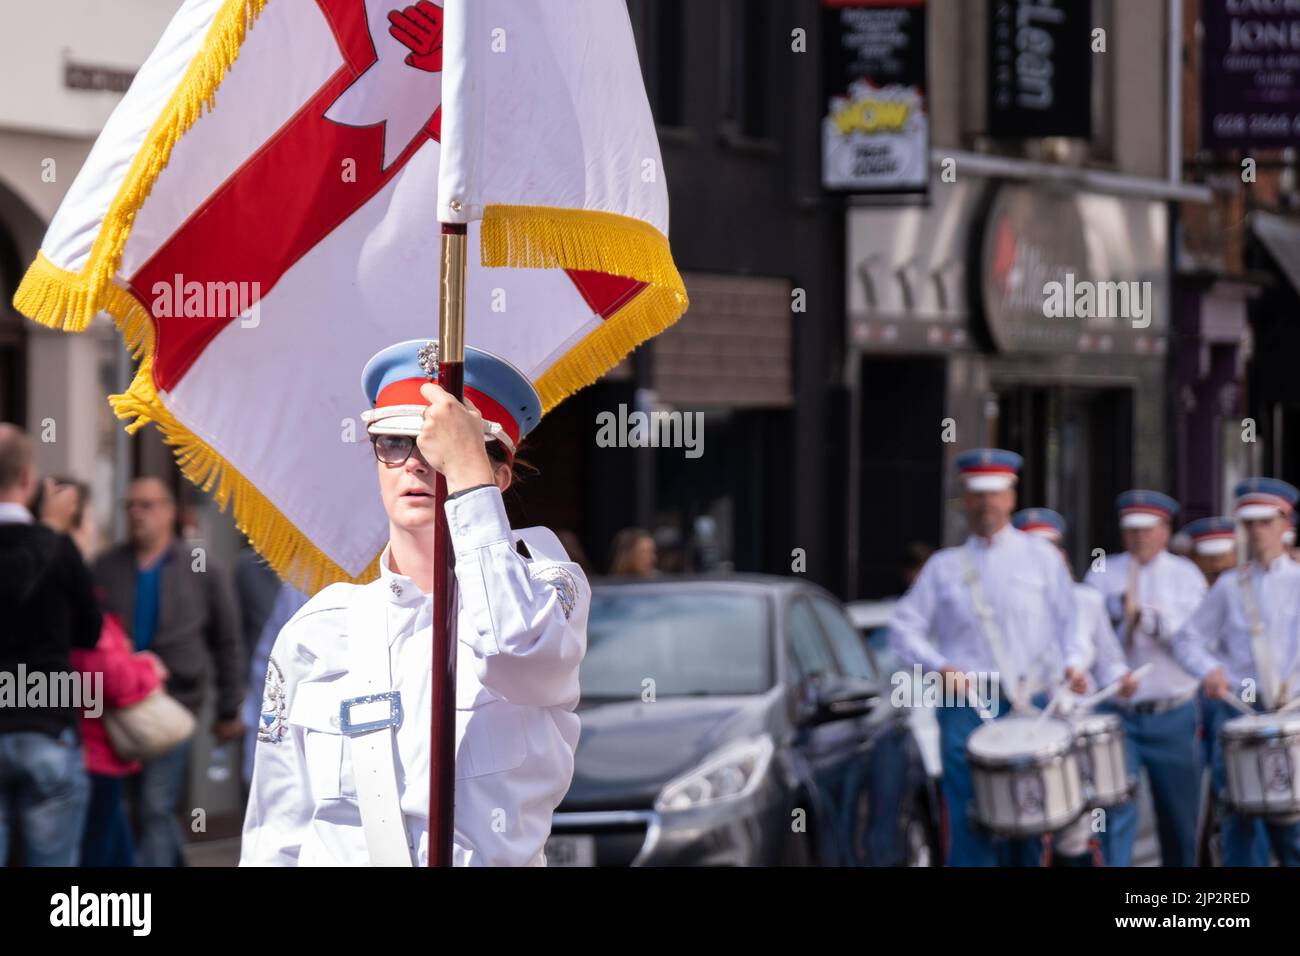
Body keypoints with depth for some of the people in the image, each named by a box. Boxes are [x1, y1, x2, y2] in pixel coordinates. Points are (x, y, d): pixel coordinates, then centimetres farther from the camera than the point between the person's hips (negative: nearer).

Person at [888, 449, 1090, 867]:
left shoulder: (1040, 557, 11)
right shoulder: (944, 566, 12)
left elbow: (1070, 622, 10)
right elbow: (904, 627, 10)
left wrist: (1074, 663, -10)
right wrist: (940, 666, -7)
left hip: (1030, 707, 0)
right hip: (966, 709, 0)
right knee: (971, 830, -9)